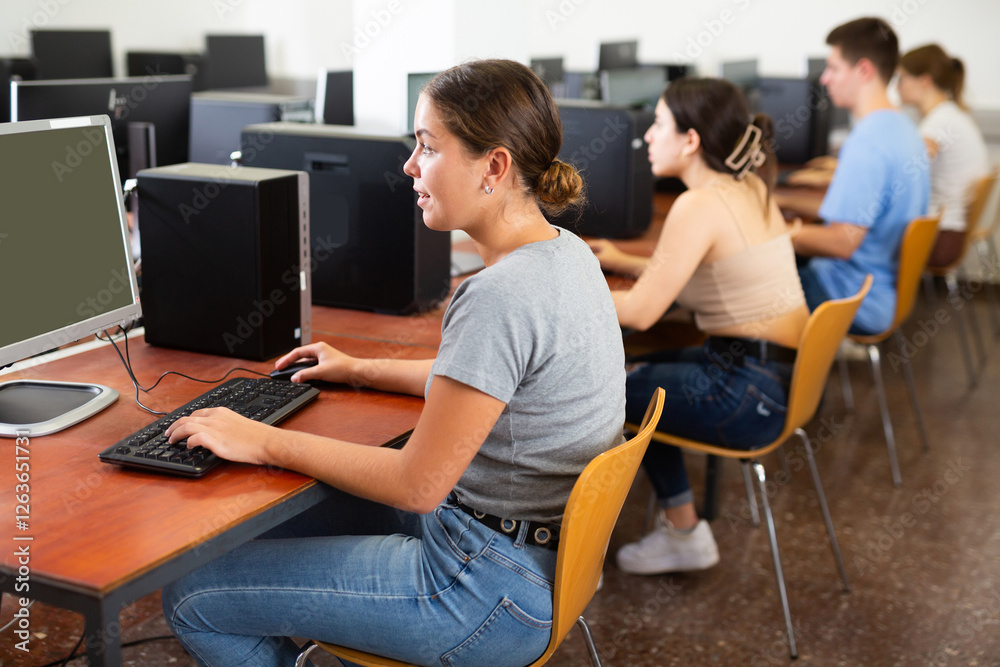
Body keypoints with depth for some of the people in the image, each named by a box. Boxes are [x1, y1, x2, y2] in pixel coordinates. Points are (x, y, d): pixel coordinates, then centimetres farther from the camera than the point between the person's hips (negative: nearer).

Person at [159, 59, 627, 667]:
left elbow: (417, 484, -24)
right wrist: (361, 370, 21)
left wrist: (265, 443, -14)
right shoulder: (566, 252, 3)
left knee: (192, 599, -3)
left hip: (488, 591, -10)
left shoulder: (502, 297, -28)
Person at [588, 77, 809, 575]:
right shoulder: (748, 189, 9)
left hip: (749, 394, -9)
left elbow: (641, 312, -19)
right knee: (647, 373, 26)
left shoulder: (700, 205, -19)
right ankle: (679, 526, 29)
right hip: (787, 375, 9)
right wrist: (624, 262, 20)